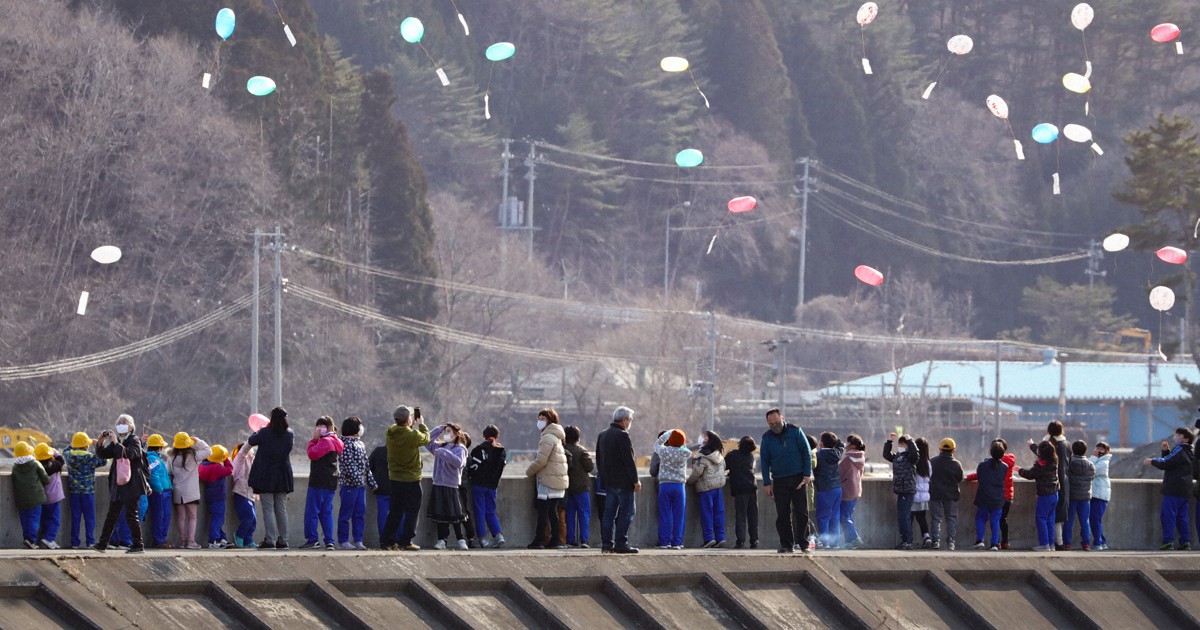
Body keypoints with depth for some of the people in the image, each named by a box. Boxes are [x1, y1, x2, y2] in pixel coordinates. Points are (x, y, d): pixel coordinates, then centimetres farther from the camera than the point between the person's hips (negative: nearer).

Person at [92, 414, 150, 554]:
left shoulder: (134, 441, -5)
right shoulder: (118, 442, 15)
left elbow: (129, 454, -23)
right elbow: (102, 454, 14)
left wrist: (116, 443, -21)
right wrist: (100, 443, -3)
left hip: (131, 484, -7)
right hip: (117, 486, 7)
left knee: (131, 515, -6)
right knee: (111, 515, 11)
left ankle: (138, 545, 0)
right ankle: (102, 544, 15)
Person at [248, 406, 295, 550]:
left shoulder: (265, 433, -13)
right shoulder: (290, 434, -1)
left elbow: (251, 441, 2)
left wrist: (258, 432, 23)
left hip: (265, 477, -4)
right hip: (283, 477, 4)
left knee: (268, 509, -3)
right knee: (281, 509, 11)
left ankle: (270, 540, -9)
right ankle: (283, 540, 10)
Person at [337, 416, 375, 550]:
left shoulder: (360, 444, 19)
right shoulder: (346, 443, -10)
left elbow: (365, 464, 22)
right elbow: (348, 463, -18)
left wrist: (371, 481, 19)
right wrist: (356, 477, -25)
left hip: (361, 484, 9)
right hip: (350, 484, -9)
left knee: (360, 513, 7)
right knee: (346, 513, -3)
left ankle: (358, 540, 10)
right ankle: (343, 541, 1)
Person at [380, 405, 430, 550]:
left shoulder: (390, 433, -4)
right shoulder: (413, 435, -20)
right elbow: (426, 438, 0)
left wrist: (412, 424, 19)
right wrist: (421, 424, 16)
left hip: (394, 478, 6)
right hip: (411, 479, -6)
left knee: (395, 511, 14)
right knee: (412, 511, 5)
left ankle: (386, 540, 12)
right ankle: (405, 542, 5)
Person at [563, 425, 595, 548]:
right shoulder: (581, 451, -11)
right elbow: (590, 467, -10)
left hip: (567, 486, 4)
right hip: (581, 487, -4)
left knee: (570, 514, 9)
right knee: (584, 514, 1)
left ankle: (570, 540, 8)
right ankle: (584, 539, -6)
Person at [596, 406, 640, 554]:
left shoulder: (602, 435, 14)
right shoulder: (623, 436, -14)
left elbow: (598, 459, 20)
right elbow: (629, 460, -16)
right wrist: (635, 480, -11)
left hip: (608, 481, 8)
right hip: (623, 481, -8)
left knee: (609, 512, 9)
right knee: (627, 511, -4)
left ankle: (606, 543, 7)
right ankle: (621, 543, -9)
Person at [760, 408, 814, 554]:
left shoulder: (795, 431, -2)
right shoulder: (767, 438, 3)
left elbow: (807, 453, 1)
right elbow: (764, 461, 8)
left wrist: (807, 474, -5)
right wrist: (766, 483, 2)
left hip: (798, 478, -2)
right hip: (779, 480, 2)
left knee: (801, 512, -4)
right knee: (782, 515, 0)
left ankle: (803, 543, -2)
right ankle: (786, 544, 5)